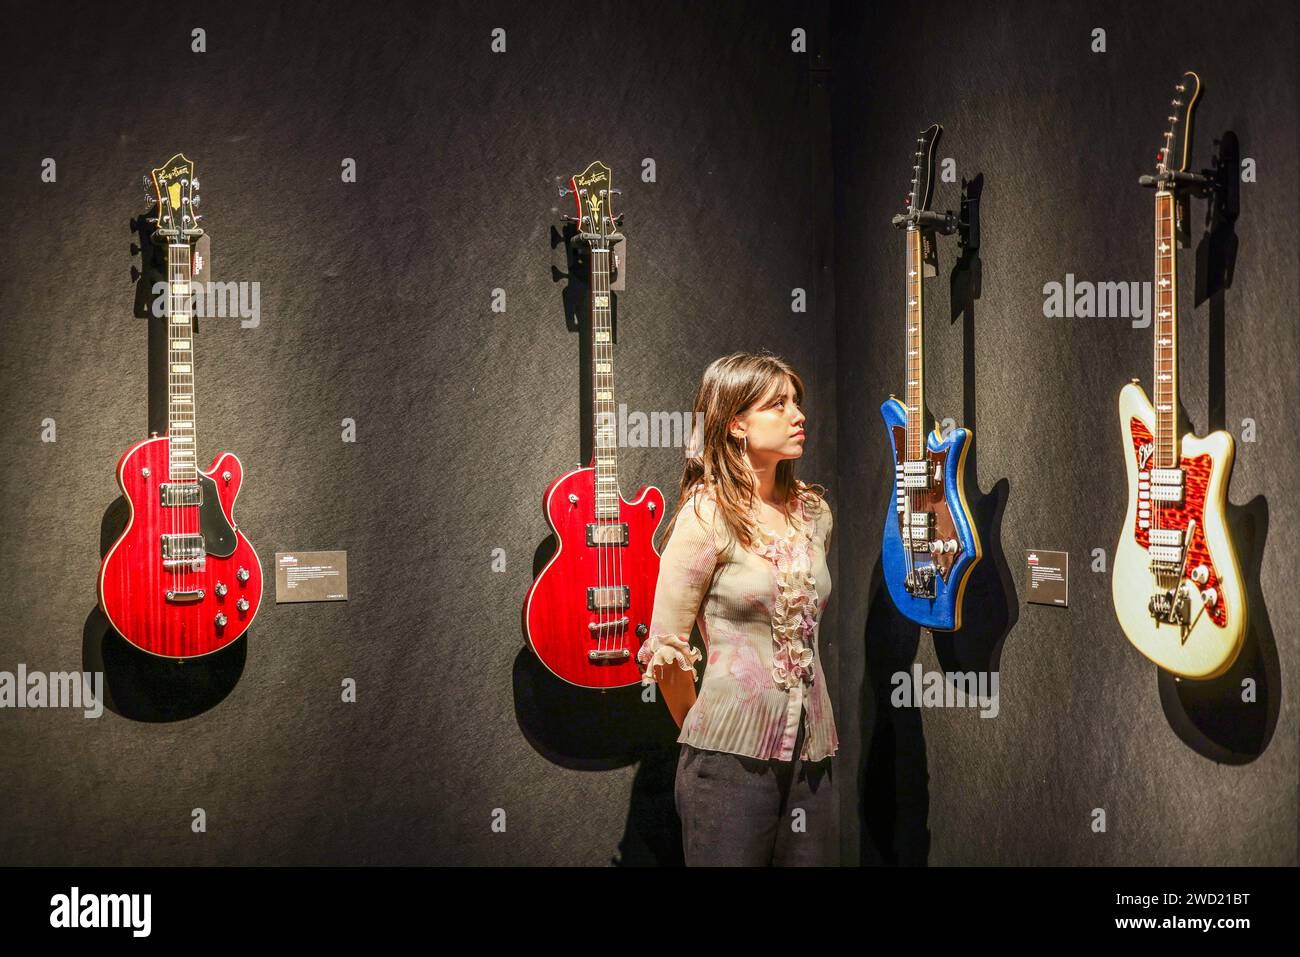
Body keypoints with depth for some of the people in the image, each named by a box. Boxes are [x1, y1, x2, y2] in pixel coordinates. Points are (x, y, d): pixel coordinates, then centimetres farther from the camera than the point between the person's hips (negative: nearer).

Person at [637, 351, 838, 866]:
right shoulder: (707, 515, -8)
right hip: (731, 757, -6)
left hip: (812, 749, 6)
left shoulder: (813, 510, 10)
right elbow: (666, 646, -6)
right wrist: (704, 737, 5)